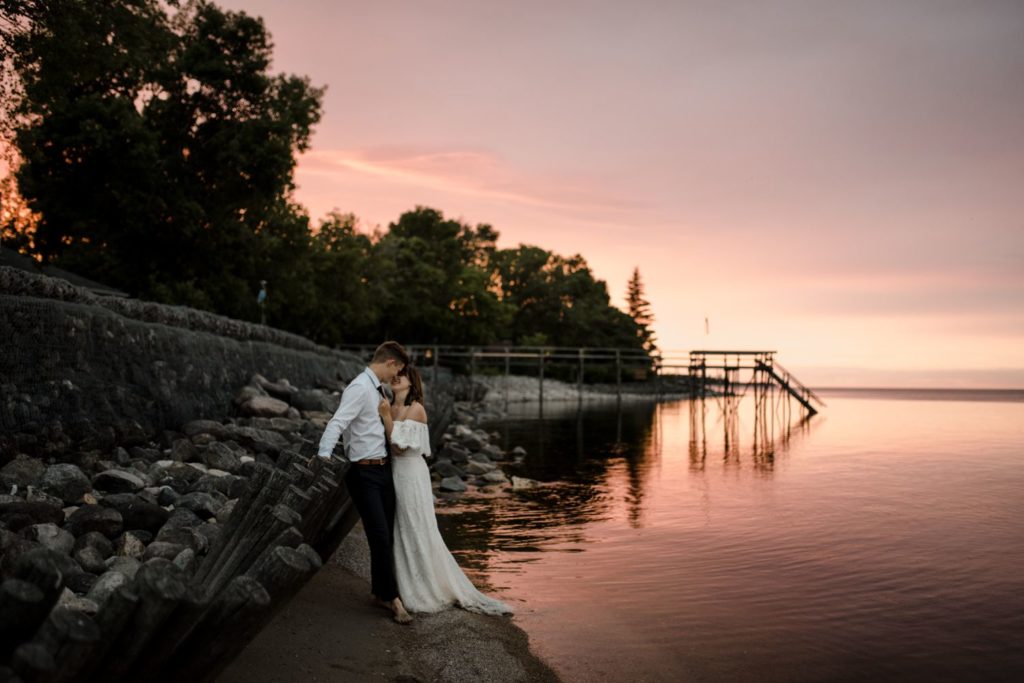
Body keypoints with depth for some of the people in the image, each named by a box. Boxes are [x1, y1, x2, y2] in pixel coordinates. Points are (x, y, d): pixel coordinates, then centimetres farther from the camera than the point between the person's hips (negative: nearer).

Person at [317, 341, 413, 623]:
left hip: (383, 469, 9)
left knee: (386, 536, 15)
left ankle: (380, 591, 30)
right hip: (364, 473, -9)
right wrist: (323, 458, -36)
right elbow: (336, 424, -27)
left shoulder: (377, 389, 13)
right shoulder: (359, 388, -16)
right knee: (380, 537, -6)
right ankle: (392, 597, 7)